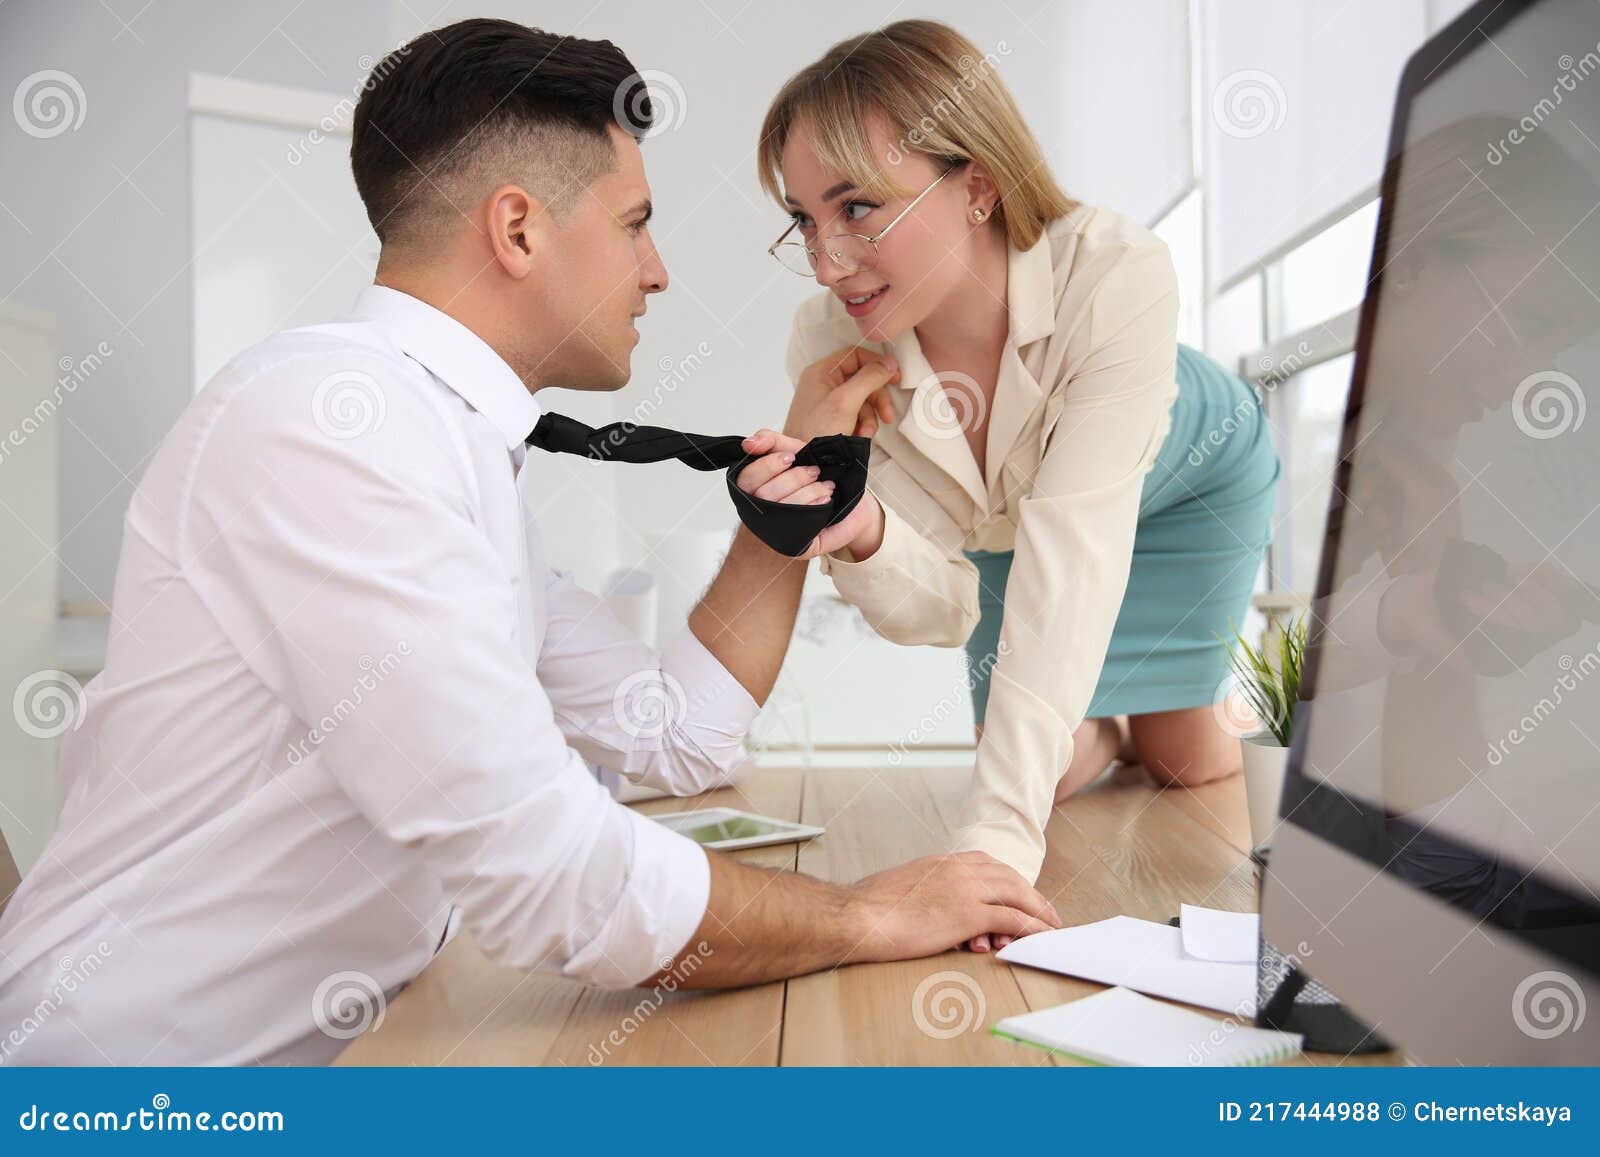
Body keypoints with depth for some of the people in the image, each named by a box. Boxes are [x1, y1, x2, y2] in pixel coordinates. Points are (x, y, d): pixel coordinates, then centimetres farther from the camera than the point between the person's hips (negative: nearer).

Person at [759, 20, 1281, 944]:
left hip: (1190, 476, -1)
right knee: (1049, 769, 0)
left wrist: (1000, 838, -53)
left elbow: (1071, 560, -47)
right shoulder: (831, 345, -34)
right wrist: (857, 528, -54)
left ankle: (1216, 711, 42)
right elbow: (940, 610, -30)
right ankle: (1104, 730, 35)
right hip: (1001, 505, 2)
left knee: (1185, 760, 6)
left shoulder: (1117, 275, -43)